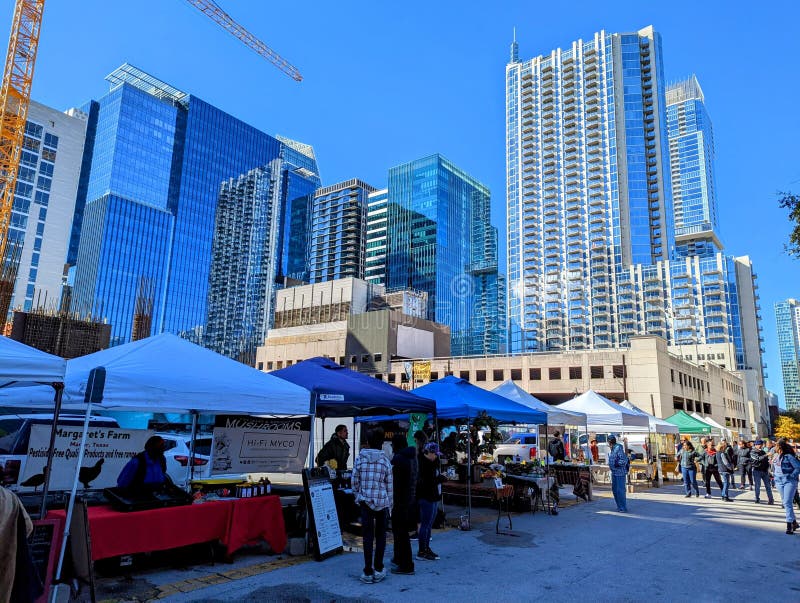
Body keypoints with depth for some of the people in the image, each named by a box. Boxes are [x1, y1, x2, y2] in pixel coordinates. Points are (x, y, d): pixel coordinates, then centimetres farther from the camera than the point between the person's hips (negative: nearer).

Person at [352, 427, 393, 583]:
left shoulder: (359, 459, -4)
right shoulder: (385, 461, -4)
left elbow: (355, 481, 1)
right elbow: (390, 485, 1)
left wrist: (357, 497, 16)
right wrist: (389, 504, 12)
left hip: (365, 501, 0)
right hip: (382, 502, 0)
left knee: (367, 535, 5)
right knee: (380, 535, 11)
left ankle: (368, 572, 6)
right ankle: (378, 570, 16)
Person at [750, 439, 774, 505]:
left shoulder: (763, 452, 12)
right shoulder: (753, 452, -4)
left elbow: (767, 460, 17)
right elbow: (758, 458, -22)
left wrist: (768, 469, 8)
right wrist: (766, 455, -32)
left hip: (765, 471, 4)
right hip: (757, 471, -4)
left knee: (767, 485, 0)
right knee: (757, 485, 1)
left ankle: (771, 500, 2)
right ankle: (757, 499, 9)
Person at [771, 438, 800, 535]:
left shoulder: (789, 456, -14)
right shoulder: (776, 456, 8)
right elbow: (774, 466, 25)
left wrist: (792, 476, -13)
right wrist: (775, 474, 15)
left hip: (789, 482, -7)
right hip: (779, 481, 7)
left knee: (787, 503, -12)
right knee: (785, 502, 13)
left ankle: (789, 525, -10)